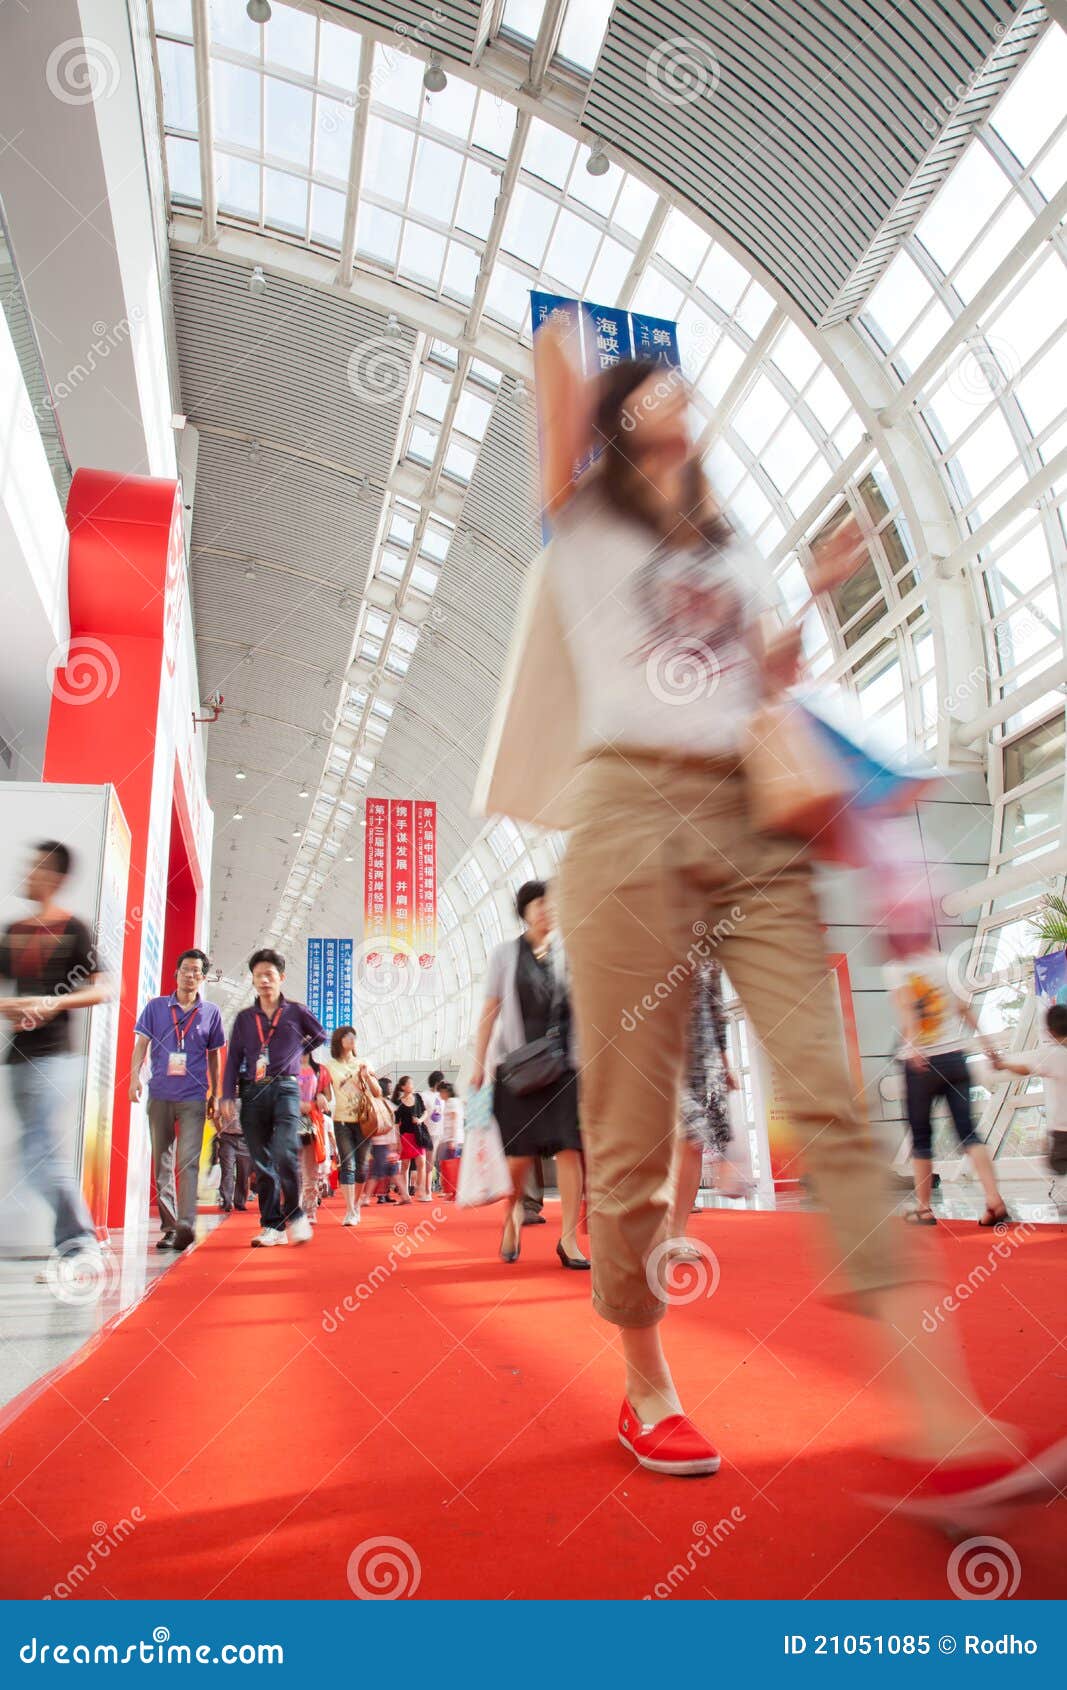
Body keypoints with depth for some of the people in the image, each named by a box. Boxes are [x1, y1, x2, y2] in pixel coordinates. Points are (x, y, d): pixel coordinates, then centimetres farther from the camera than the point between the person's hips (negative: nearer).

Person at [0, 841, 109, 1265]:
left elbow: (100, 991, -5)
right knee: (46, 1149, 9)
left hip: (48, 1051, -7)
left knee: (40, 1150, -11)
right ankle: (80, 1238, 19)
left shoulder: (73, 929, -3)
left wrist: (54, 1003, -18)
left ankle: (76, 1241, -5)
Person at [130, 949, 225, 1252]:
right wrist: (135, 1076, -11)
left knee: (188, 1160, -13)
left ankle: (186, 1224, -18)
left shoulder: (210, 1012, 7)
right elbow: (141, 1043, 4)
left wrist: (215, 1094, 12)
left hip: (193, 1098, -2)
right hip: (159, 1096, 2)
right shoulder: (156, 1006, 7)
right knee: (162, 1163, 7)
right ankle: (168, 1227, 15)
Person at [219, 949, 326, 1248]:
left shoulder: (296, 1012, 8)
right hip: (252, 1092, 3)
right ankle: (273, 1226, 9)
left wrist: (295, 1051, 14)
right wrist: (227, 1096, 0)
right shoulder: (244, 1018, 13)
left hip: (285, 1088, -3)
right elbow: (233, 1059, 9)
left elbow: (321, 1036, 22)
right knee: (262, 1162, 3)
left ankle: (295, 1216, -4)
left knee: (285, 1153, -20)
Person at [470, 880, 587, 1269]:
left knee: (570, 1149, -7)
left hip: (566, 1064, 2)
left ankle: (568, 1239, -1)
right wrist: (479, 1063, 1)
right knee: (520, 1152, -2)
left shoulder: (567, 955, 11)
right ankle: (513, 1216, 26)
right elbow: (490, 1011, 5)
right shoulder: (505, 954, 6)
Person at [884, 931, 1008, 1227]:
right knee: (967, 1131, 5)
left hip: (919, 1062, -3)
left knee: (921, 1136, 7)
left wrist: (912, 1046, -31)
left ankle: (923, 1208, 12)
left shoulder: (895, 969, -4)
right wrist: (983, 1038, 20)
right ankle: (994, 1198, -8)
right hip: (954, 1056, 3)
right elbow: (964, 1007, 10)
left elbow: (905, 1008, -20)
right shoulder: (945, 962, 7)